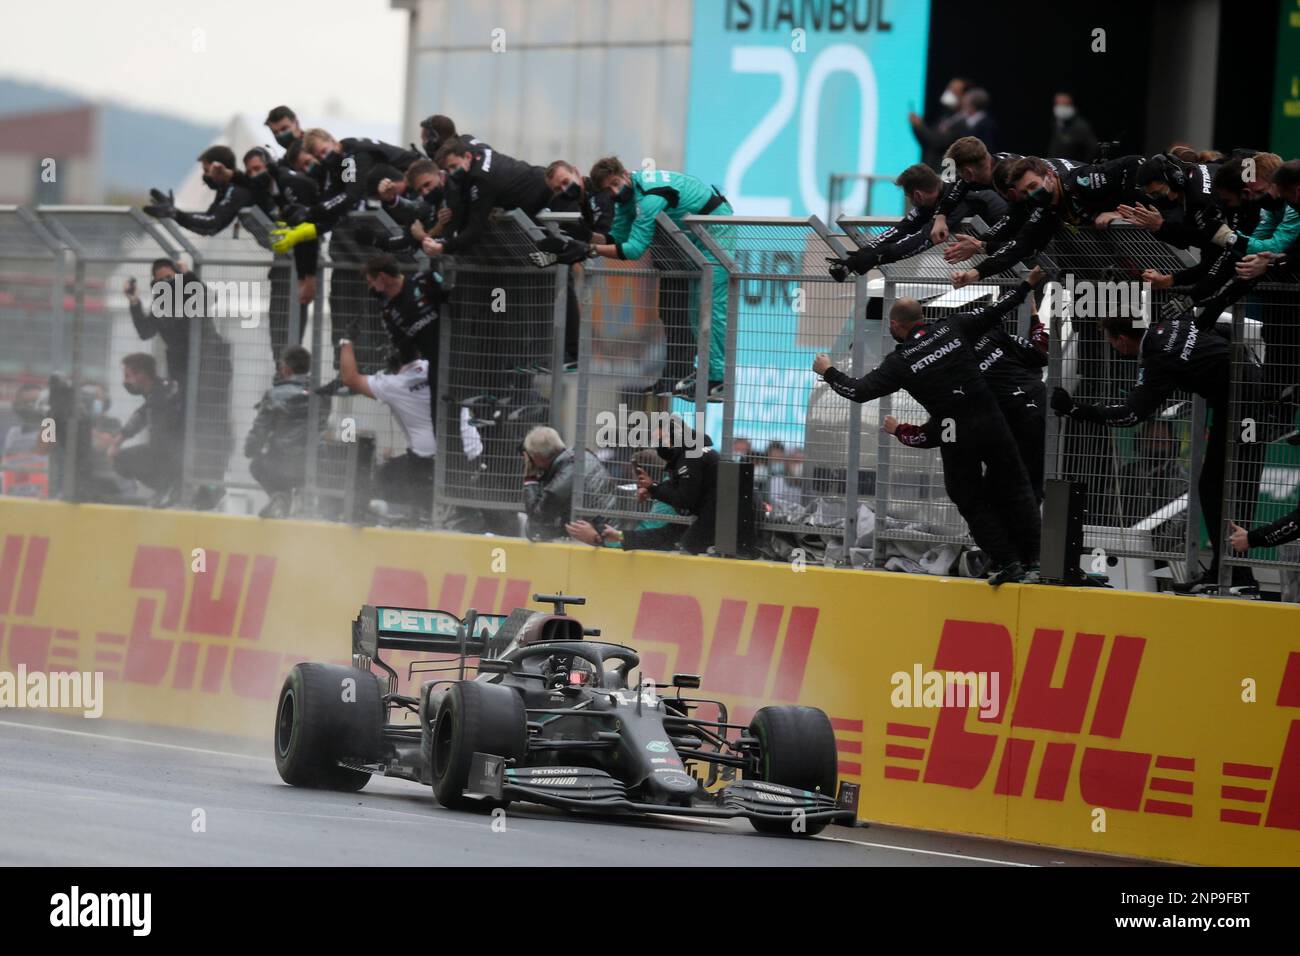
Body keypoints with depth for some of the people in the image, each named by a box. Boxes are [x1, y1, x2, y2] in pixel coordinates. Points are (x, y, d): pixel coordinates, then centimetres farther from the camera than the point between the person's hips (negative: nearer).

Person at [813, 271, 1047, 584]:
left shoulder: (900, 361, -3)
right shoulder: (951, 328, 4)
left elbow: (859, 391, -2)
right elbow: (994, 312, 10)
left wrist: (828, 372, 15)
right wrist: (1027, 286, 22)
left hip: (957, 439, -3)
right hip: (991, 423, 3)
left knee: (973, 503, 13)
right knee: (1014, 490, 13)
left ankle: (1007, 563, 8)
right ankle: (1031, 562, 10)